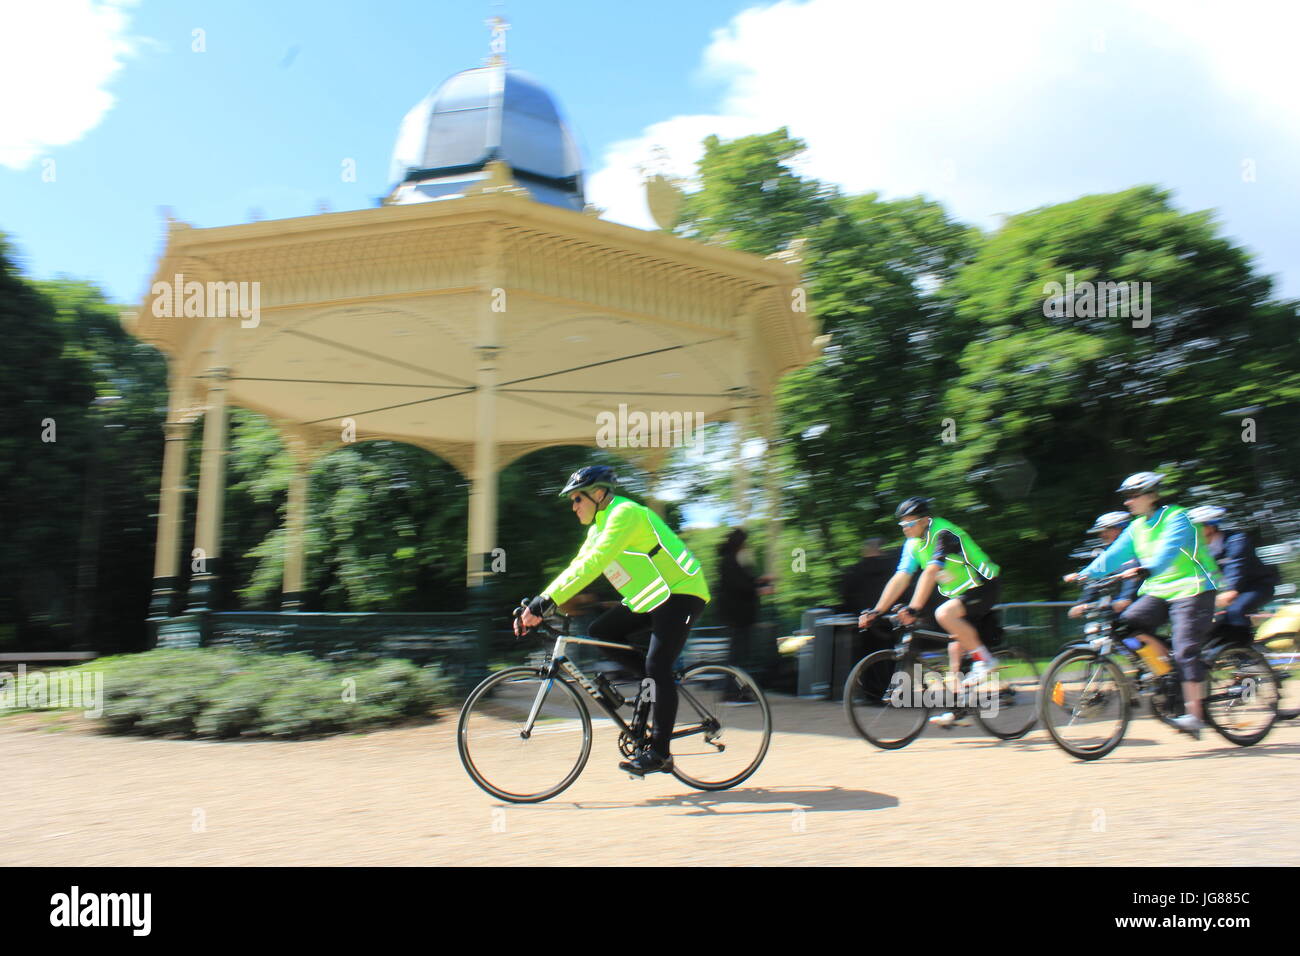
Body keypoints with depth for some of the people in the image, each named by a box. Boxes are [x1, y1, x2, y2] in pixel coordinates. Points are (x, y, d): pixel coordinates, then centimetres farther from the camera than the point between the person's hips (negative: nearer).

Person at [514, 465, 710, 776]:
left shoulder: (625, 513, -18)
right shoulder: (599, 527, 11)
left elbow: (593, 563, -30)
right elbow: (576, 568, 8)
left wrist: (547, 599, -36)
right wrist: (537, 606, -4)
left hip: (680, 593, -9)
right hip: (651, 597, 9)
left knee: (657, 667, -16)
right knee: (598, 632, -1)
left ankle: (660, 752, -6)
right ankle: (654, 684, 8)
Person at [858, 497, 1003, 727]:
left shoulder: (943, 534, -24)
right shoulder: (913, 543, 1)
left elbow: (930, 574, -35)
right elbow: (900, 579, -2)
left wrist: (913, 609, -43)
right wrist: (876, 611, -11)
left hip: (984, 587, -9)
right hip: (961, 593, 9)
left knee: (944, 613, -31)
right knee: (956, 647, 5)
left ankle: (984, 660, -13)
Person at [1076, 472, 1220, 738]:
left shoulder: (1177, 518, -11)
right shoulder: (1137, 527, 10)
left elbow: (1168, 550, -30)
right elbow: (1114, 554, 3)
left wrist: (1146, 570, -48)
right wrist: (1086, 574, -11)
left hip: (1191, 590, -7)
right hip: (1158, 591, 7)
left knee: (1185, 651, -13)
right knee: (1129, 622, -17)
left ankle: (1194, 715, -6)